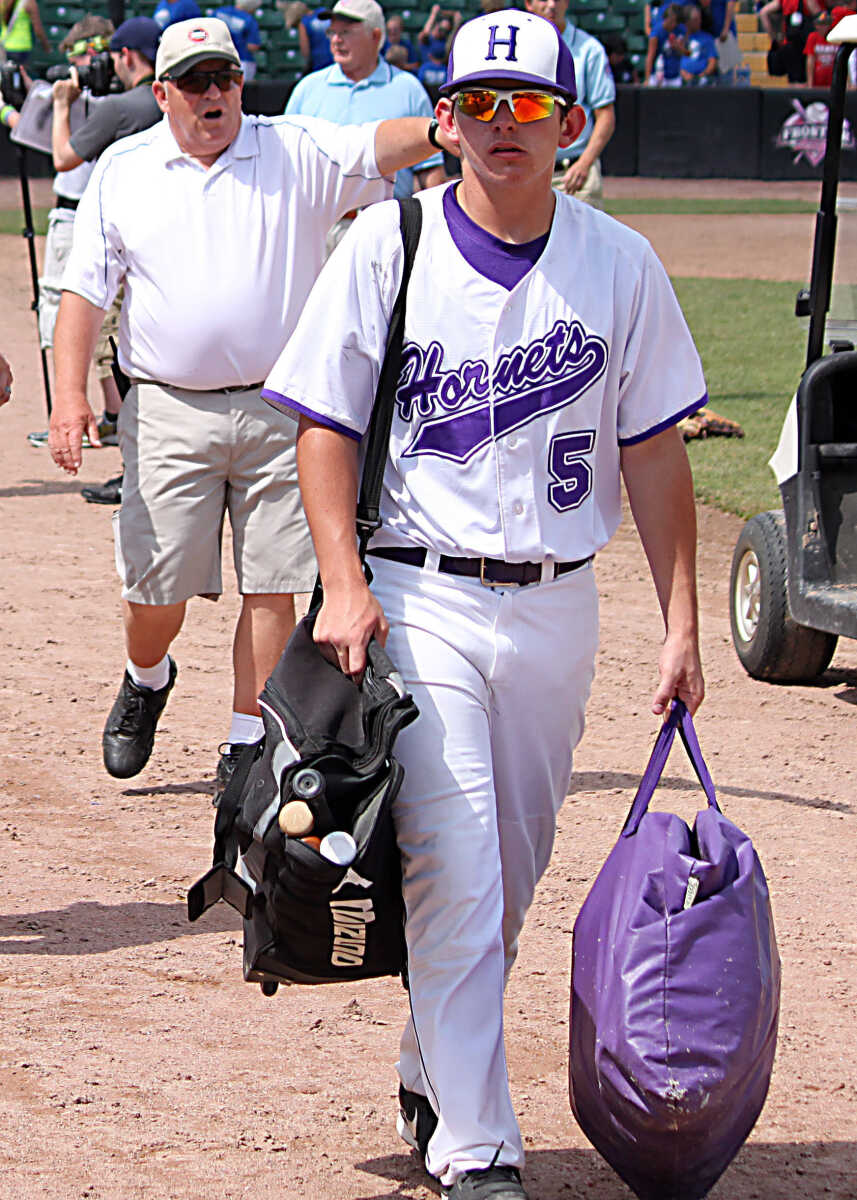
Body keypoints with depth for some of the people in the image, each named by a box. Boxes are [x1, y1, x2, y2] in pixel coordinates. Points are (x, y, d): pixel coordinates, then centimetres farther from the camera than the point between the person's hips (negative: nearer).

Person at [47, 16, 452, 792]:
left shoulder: (296, 154, 4)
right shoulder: (123, 169, 8)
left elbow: (377, 147, -13)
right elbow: (85, 289, 5)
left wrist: (437, 134, -35)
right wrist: (70, 392, -7)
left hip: (282, 411, 0)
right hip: (168, 414, 0)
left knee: (273, 586, -2)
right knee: (156, 586, 2)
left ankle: (248, 743, 9)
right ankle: (146, 680, 35)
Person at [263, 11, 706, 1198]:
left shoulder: (621, 265, 3)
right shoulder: (388, 245, -2)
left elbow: (654, 448, 6)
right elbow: (325, 423, -1)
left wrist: (681, 622, 1)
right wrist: (344, 585, -13)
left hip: (557, 604, 3)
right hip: (421, 598, -3)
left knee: (510, 878, 11)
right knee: (453, 875, -10)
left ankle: (432, 1077, 32)